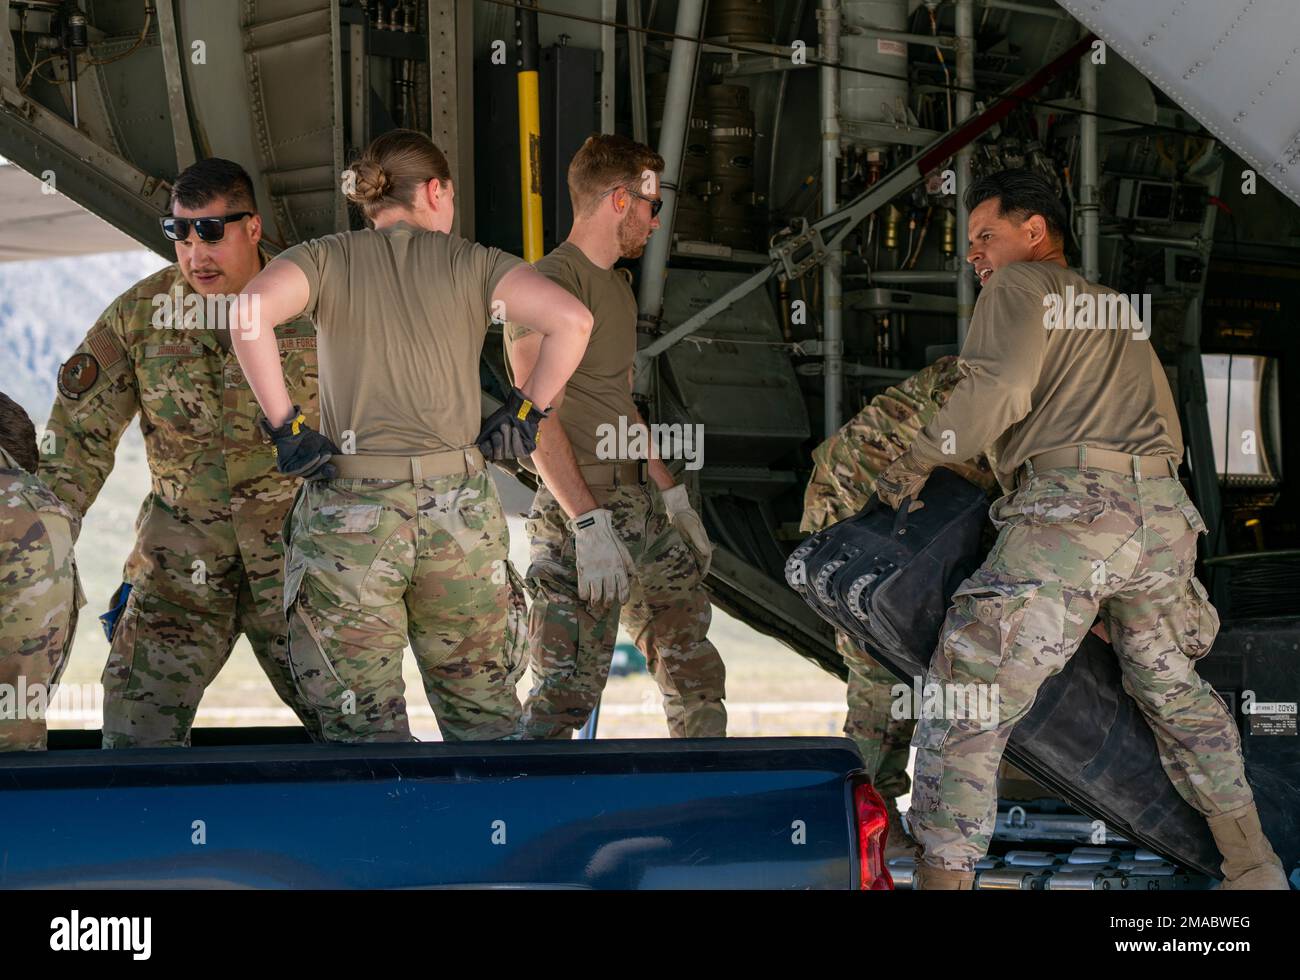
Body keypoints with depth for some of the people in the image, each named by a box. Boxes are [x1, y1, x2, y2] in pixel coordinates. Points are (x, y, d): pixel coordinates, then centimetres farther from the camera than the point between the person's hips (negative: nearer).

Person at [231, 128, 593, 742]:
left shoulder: (326, 259, 5)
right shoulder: (469, 263, 6)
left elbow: (252, 308, -16)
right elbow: (570, 319, -9)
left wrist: (282, 421, -10)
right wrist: (529, 408, 3)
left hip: (350, 511, -1)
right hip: (460, 508, 1)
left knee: (365, 721, 4)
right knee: (483, 713, 15)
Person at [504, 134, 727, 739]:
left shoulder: (615, 284, 19)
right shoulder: (549, 282, -13)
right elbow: (536, 416, -20)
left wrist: (672, 496, 22)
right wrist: (589, 523, -25)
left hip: (639, 504, 10)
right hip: (579, 513, -10)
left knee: (693, 666, 15)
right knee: (568, 690, -13)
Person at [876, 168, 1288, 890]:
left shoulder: (1020, 283, 6)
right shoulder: (1118, 308, 30)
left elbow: (998, 390, -10)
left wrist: (915, 462, 0)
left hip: (1071, 511, -8)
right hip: (1164, 512, 8)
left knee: (963, 703, -7)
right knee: (1172, 688, 24)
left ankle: (945, 875, -14)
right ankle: (1254, 869, 28)